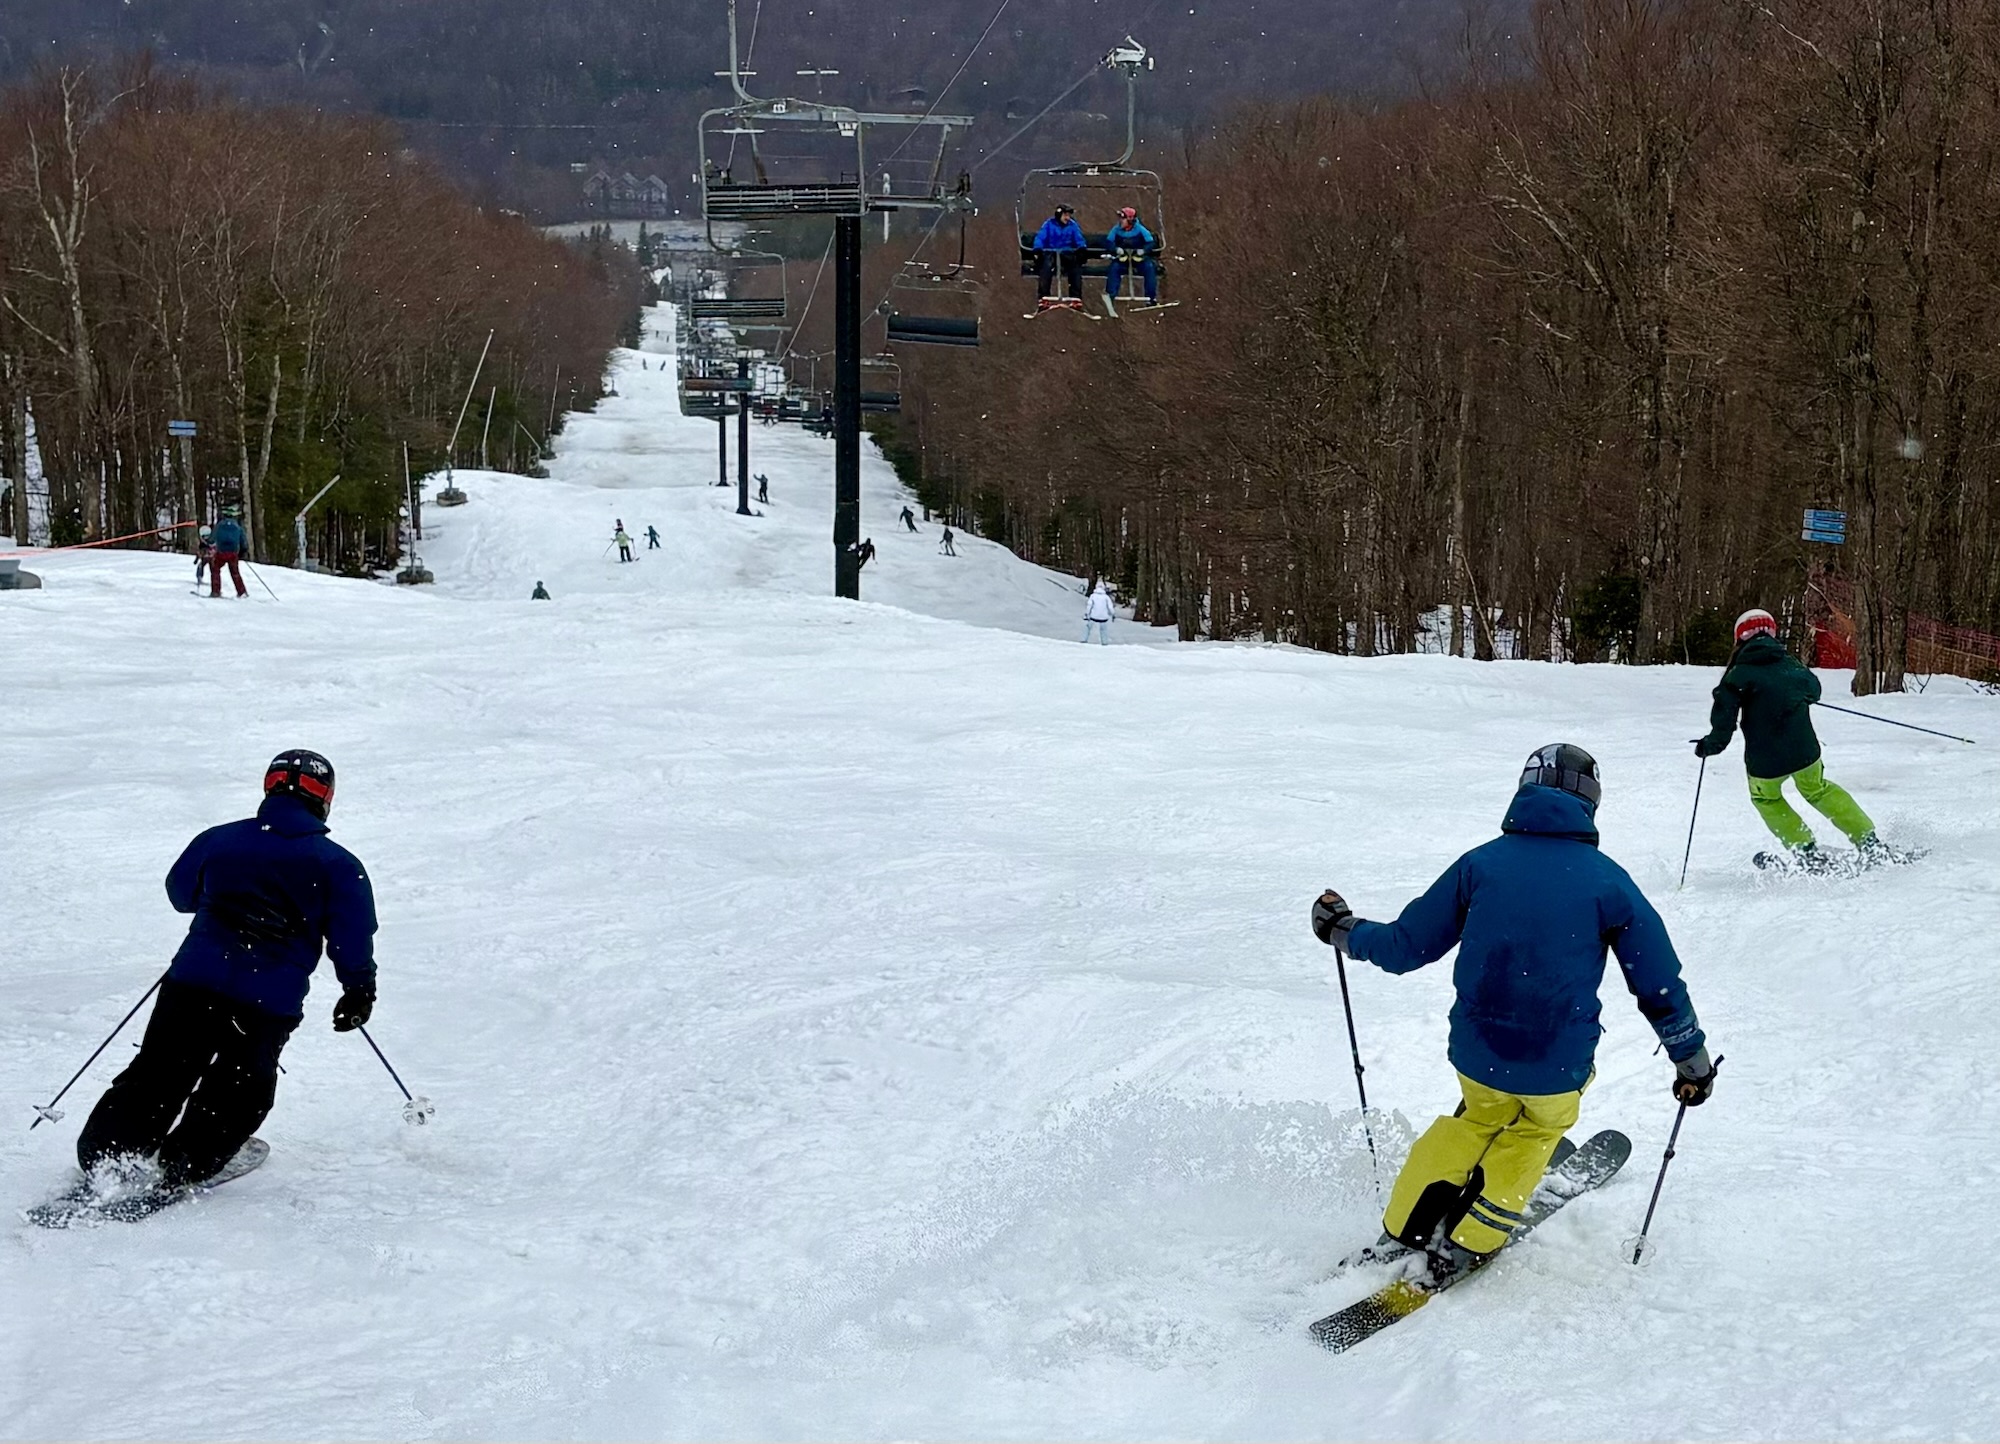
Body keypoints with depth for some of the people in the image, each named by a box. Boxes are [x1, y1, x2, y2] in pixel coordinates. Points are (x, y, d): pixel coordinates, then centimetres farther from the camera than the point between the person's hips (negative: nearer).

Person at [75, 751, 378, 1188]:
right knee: (237, 1095, 14)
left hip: (191, 985, 2)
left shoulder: (217, 841, 8)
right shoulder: (336, 865, 0)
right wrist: (359, 992, 14)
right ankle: (182, 1167, 4)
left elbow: (179, 892, 24)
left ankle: (103, 1161, 8)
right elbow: (353, 939, -1)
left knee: (157, 1075, 12)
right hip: (270, 1004, -2)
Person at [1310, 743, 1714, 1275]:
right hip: (1558, 1067, -2)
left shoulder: (1480, 863, 0)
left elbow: (1406, 946, 4)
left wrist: (1344, 932, 22)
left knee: (1482, 1115, 32)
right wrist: (1693, 1059, 15)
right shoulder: (1608, 881, -3)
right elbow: (1660, 987, 1)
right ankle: (1466, 1244, 25)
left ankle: (1402, 1236, 29)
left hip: (1476, 1052, 2)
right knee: (1540, 1125, 30)